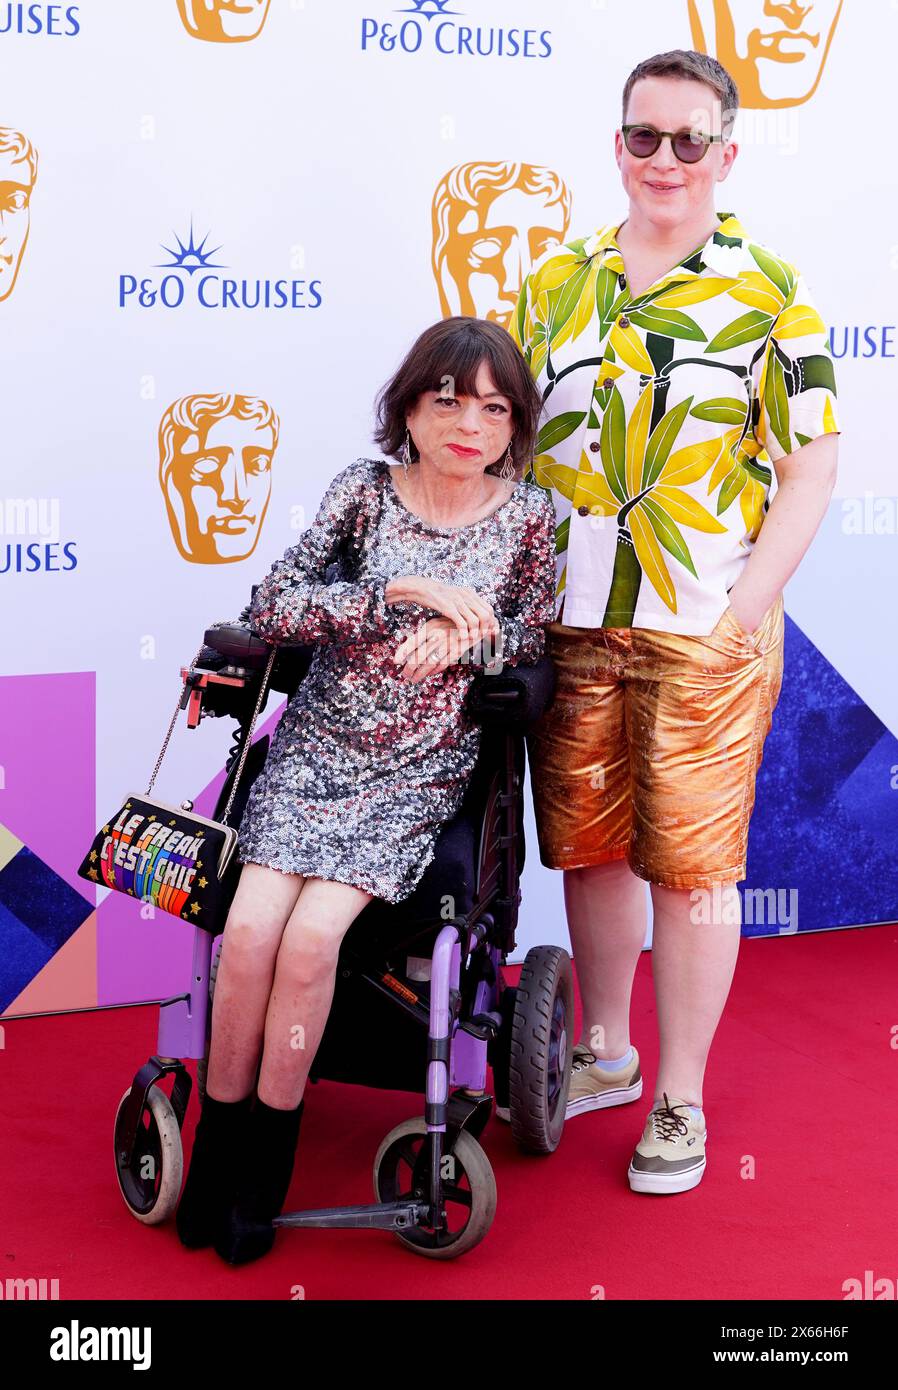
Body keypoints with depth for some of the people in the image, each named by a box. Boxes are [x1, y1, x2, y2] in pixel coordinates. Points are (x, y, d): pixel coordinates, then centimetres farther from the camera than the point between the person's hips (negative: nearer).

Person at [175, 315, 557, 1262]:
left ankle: (266, 1161, -3)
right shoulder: (365, 489, -2)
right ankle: (217, 1143, 3)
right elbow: (271, 605, -10)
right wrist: (408, 592, -20)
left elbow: (530, 640, 7)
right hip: (319, 745, 1)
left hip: (423, 768, -1)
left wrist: (462, 640, -15)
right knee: (250, 925, -18)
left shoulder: (527, 516, -2)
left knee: (311, 934, -21)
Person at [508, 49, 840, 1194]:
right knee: (587, 846, 13)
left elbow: (811, 464, -2)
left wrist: (746, 609, -11)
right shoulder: (555, 282, 10)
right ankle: (604, 1054, 34)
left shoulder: (770, 292, 0)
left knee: (691, 864, 2)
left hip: (705, 635, -3)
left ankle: (680, 1101, 18)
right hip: (569, 626, 4)